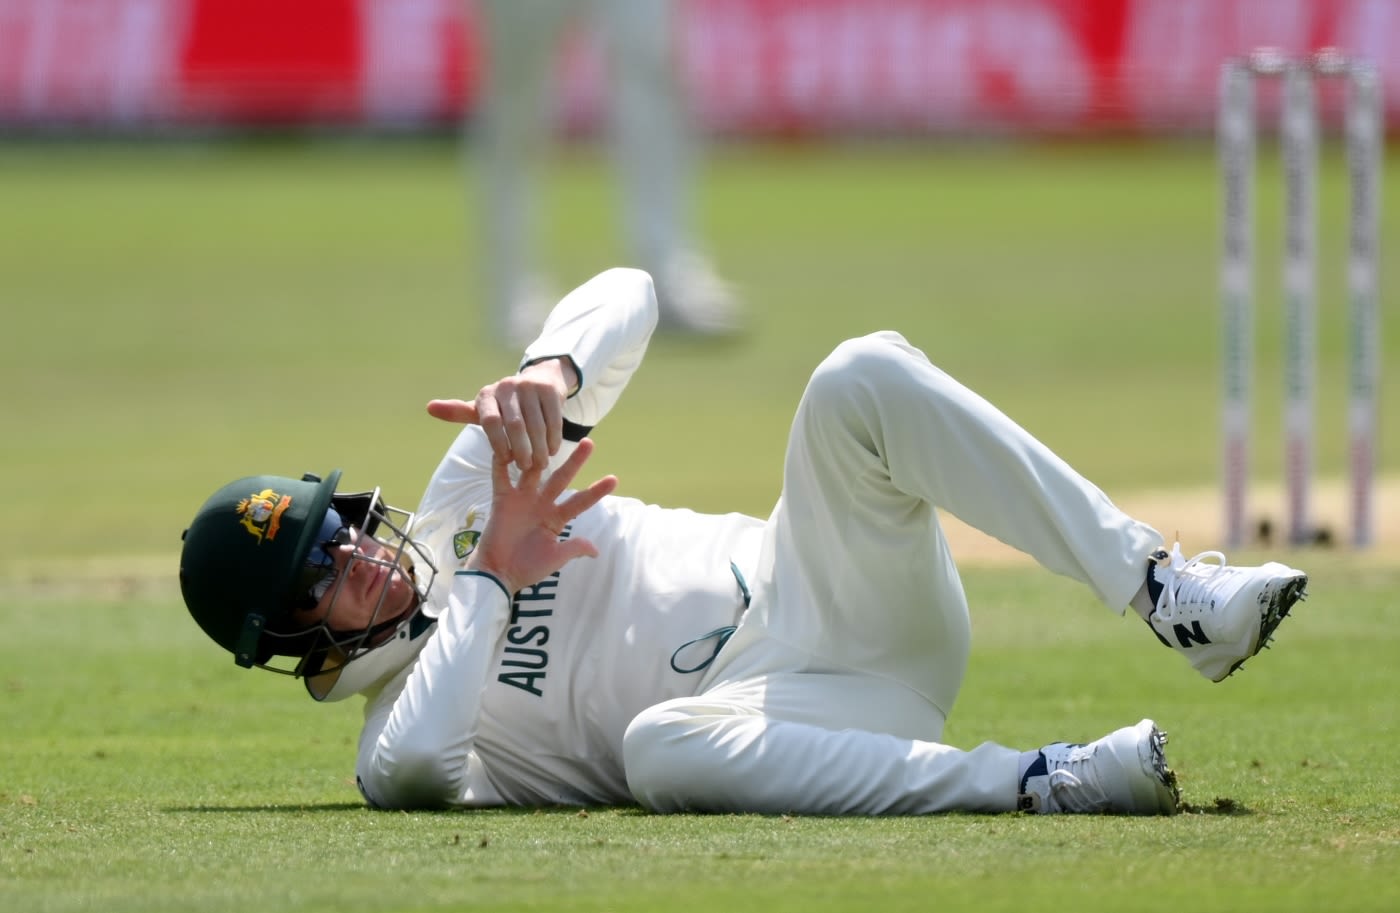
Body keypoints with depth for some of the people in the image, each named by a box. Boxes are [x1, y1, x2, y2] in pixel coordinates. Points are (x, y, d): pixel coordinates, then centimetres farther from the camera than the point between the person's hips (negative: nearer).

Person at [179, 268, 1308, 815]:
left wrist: (550, 374, -14)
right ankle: (1043, 783, -41)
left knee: (866, 380, -23)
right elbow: (413, 769, -26)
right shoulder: (396, 732, 3)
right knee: (661, 743, -42)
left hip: (822, 589, 4)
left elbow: (626, 296, 10)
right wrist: (494, 582, -14)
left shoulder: (463, 503, 16)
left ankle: (1166, 591, -30)